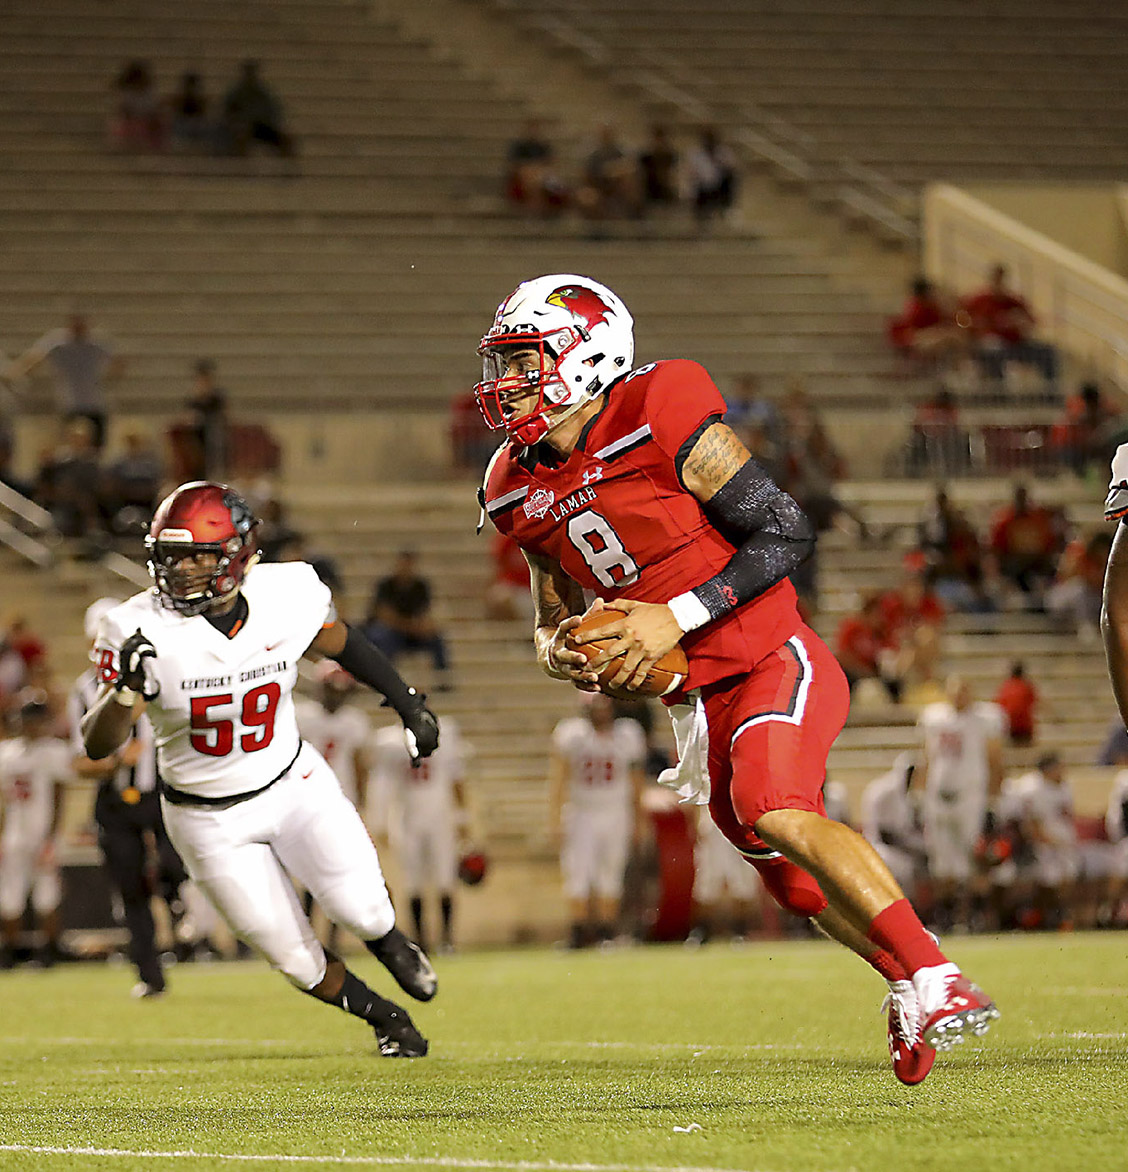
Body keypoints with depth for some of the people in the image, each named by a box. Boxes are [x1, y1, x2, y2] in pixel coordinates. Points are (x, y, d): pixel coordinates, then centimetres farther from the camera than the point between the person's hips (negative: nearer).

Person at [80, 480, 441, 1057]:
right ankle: (384, 1016, 32)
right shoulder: (143, 629, -24)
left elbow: (341, 643, 6)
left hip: (294, 785, 1)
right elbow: (97, 745, -26)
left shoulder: (286, 595, -17)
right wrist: (127, 689, -44)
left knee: (359, 908, -15)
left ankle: (389, 942, 25)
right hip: (210, 819, -1)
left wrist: (409, 702, 9)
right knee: (299, 962, 1)